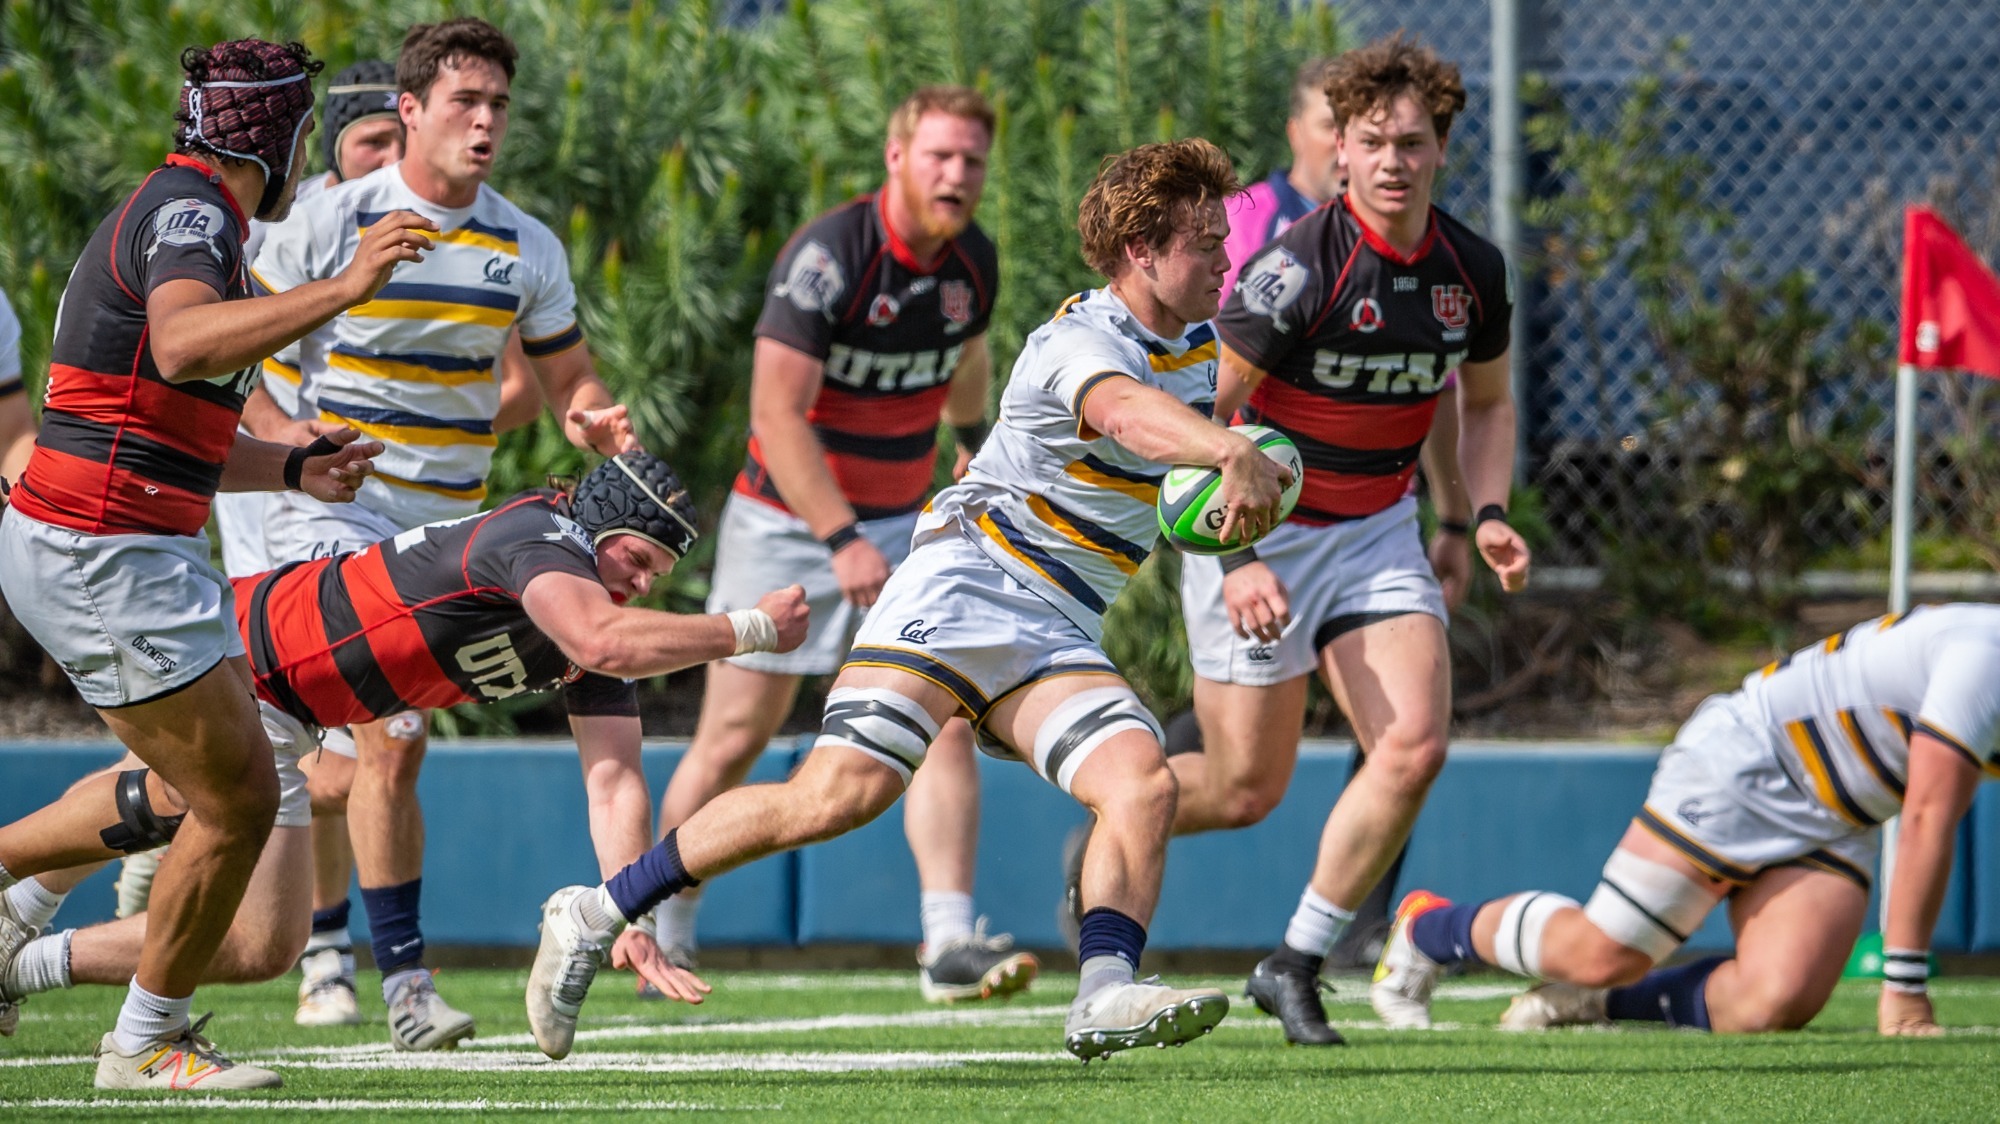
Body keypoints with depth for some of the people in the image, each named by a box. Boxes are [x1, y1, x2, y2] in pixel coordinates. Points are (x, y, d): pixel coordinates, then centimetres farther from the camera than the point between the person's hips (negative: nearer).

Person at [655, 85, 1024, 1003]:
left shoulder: (973, 263, -1)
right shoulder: (828, 256, -21)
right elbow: (778, 414, -24)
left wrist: (976, 447, 37)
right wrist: (842, 539, -27)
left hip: (903, 524, 5)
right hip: (786, 523, -5)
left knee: (945, 720, -12)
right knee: (734, 740, 2)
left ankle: (949, 946, -16)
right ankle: (660, 930, 21)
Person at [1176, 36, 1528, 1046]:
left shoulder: (1471, 271, -3)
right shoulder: (1299, 267, -21)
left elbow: (1487, 403, 15)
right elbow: (1203, 412, -16)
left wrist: (1486, 516, -2)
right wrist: (1236, 560, -22)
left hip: (1377, 528, 5)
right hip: (1259, 533, -5)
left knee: (1414, 744, -14)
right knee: (1245, 790, -1)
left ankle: (1296, 965, 0)